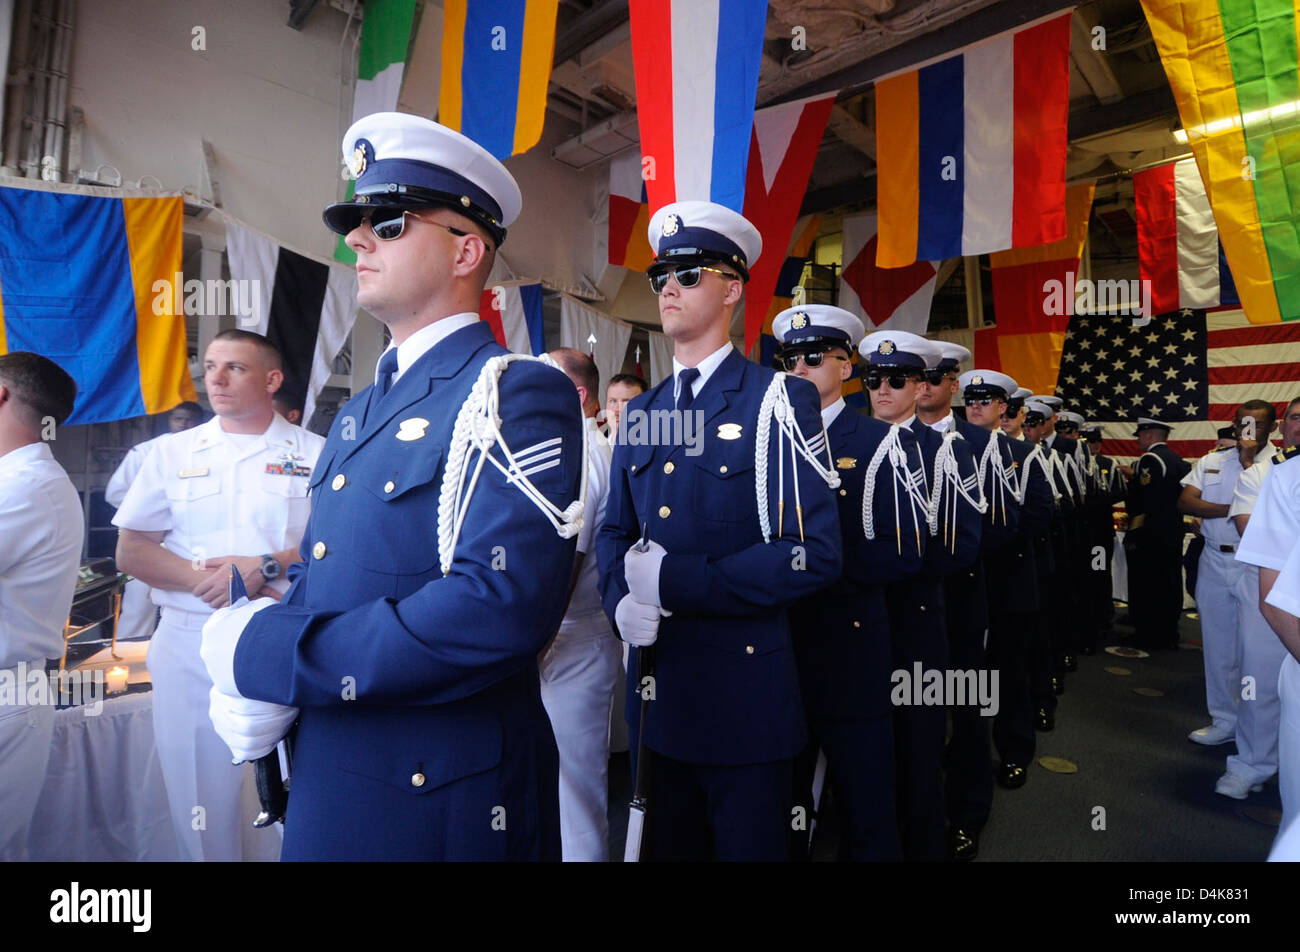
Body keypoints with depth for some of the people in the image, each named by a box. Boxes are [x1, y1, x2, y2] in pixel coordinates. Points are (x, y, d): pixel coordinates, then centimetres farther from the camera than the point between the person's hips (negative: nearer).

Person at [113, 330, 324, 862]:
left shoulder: (315, 453, 3)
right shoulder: (172, 452, 12)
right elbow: (130, 552, 7)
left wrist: (265, 567, -16)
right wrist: (202, 579, -10)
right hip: (191, 644, 2)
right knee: (199, 793, 8)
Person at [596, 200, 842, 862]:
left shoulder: (779, 401, -11)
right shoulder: (639, 414, 8)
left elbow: (814, 554, -18)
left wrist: (671, 580, -20)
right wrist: (622, 600, -10)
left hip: (745, 693, -5)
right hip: (654, 688, 6)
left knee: (748, 845, 14)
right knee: (666, 844, 23)